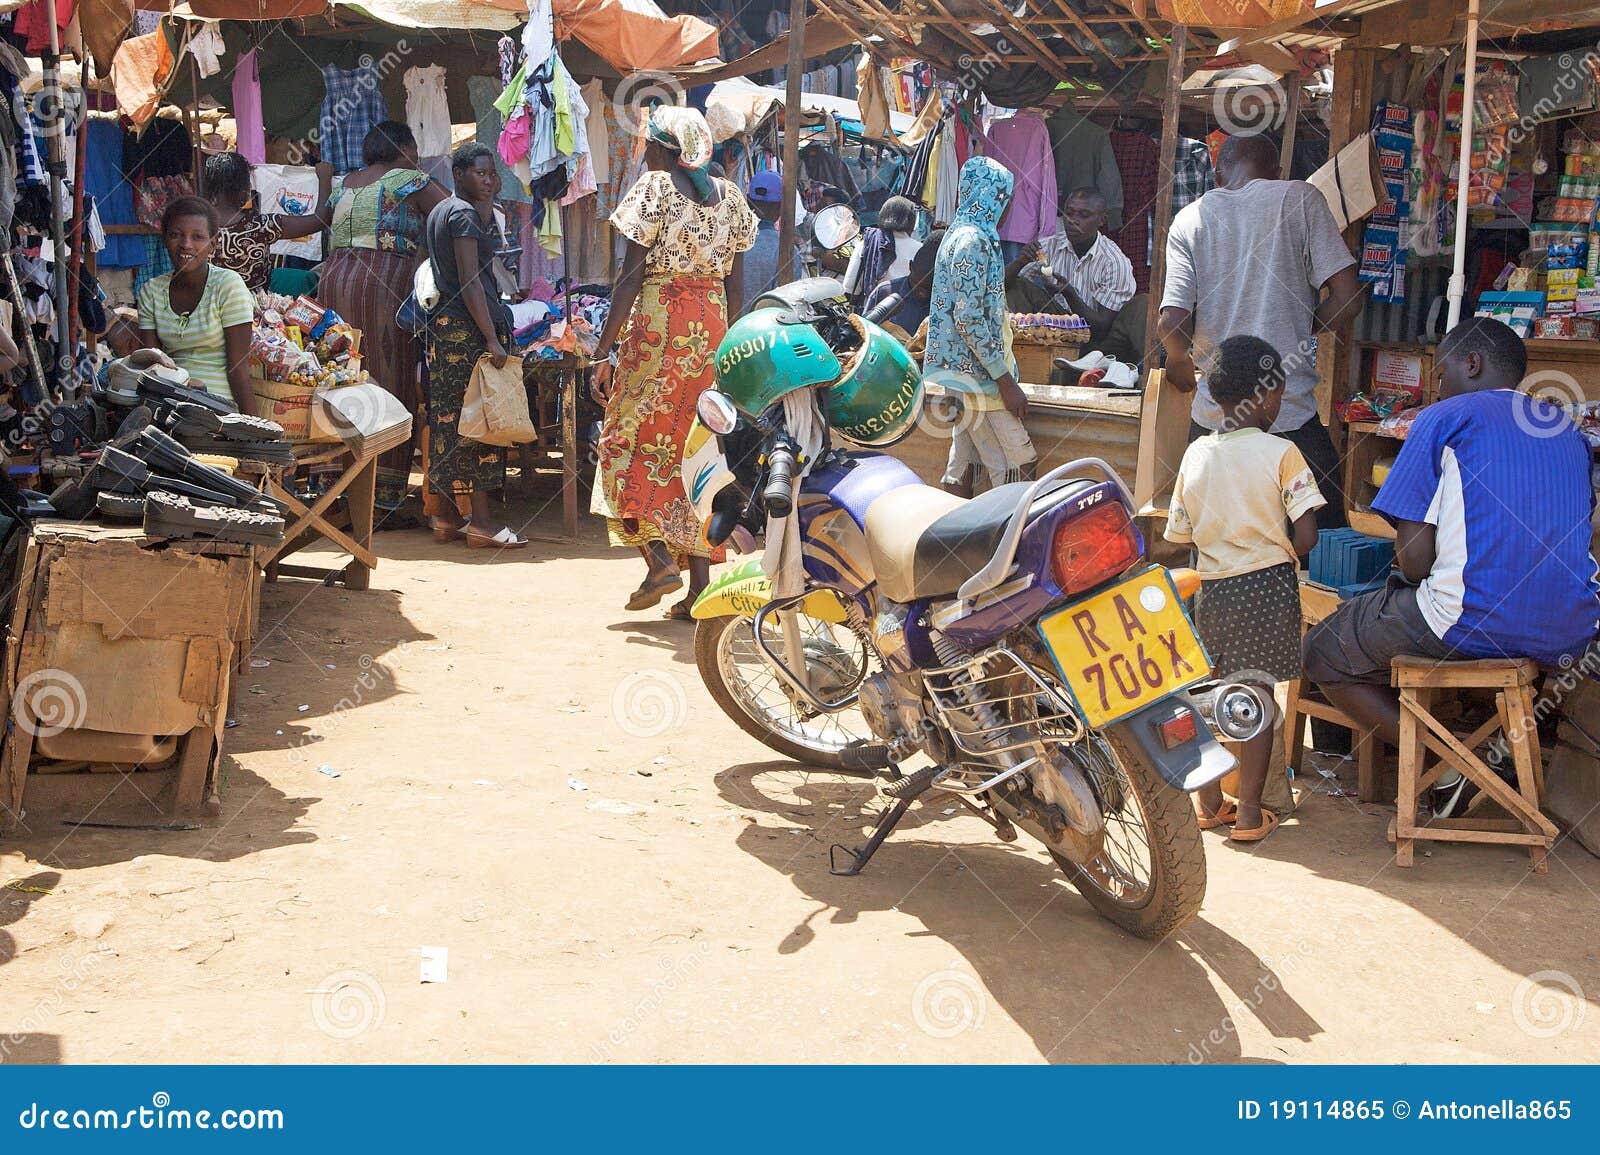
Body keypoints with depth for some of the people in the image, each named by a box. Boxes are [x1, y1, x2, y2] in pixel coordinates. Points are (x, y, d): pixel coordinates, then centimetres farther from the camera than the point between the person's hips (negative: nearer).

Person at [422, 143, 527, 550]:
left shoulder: (441, 210, 18)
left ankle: (451, 515, 16)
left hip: (444, 324, 10)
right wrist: (492, 339, -19)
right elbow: (470, 283, -18)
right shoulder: (464, 213, -12)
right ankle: (479, 520, -8)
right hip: (467, 329, -10)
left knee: (451, 419, 11)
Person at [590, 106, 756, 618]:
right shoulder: (730, 196, 12)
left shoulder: (655, 187, -4)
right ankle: (700, 584, 6)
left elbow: (631, 275, -10)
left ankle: (658, 560, -9)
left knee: (628, 441, 6)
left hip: (659, 323, -5)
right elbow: (736, 286, 11)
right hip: (713, 330, 5)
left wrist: (605, 350, -9)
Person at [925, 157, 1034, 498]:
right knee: (1019, 466, -9)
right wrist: (1005, 379, -20)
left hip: (961, 370, 10)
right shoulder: (974, 240, -17)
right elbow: (969, 317, -22)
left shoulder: (959, 233, 13)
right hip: (977, 373, -10)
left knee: (963, 465, 12)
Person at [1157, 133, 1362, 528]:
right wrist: (1303, 332, 13)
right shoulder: (1299, 198, 0)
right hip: (1291, 414, -2)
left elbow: (1171, 324, -7)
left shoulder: (1189, 220, 4)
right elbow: (1347, 297, -6)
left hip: (1214, 417, 3)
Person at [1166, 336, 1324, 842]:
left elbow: (1179, 535, 4)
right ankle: (1249, 812, 9)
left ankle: (1208, 801, 25)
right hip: (1268, 586, -3)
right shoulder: (1281, 453, -10)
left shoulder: (1196, 454, 0)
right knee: (1258, 695, 5)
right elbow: (1305, 536, -15)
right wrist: (1282, 555, 6)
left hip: (1211, 587, 3)